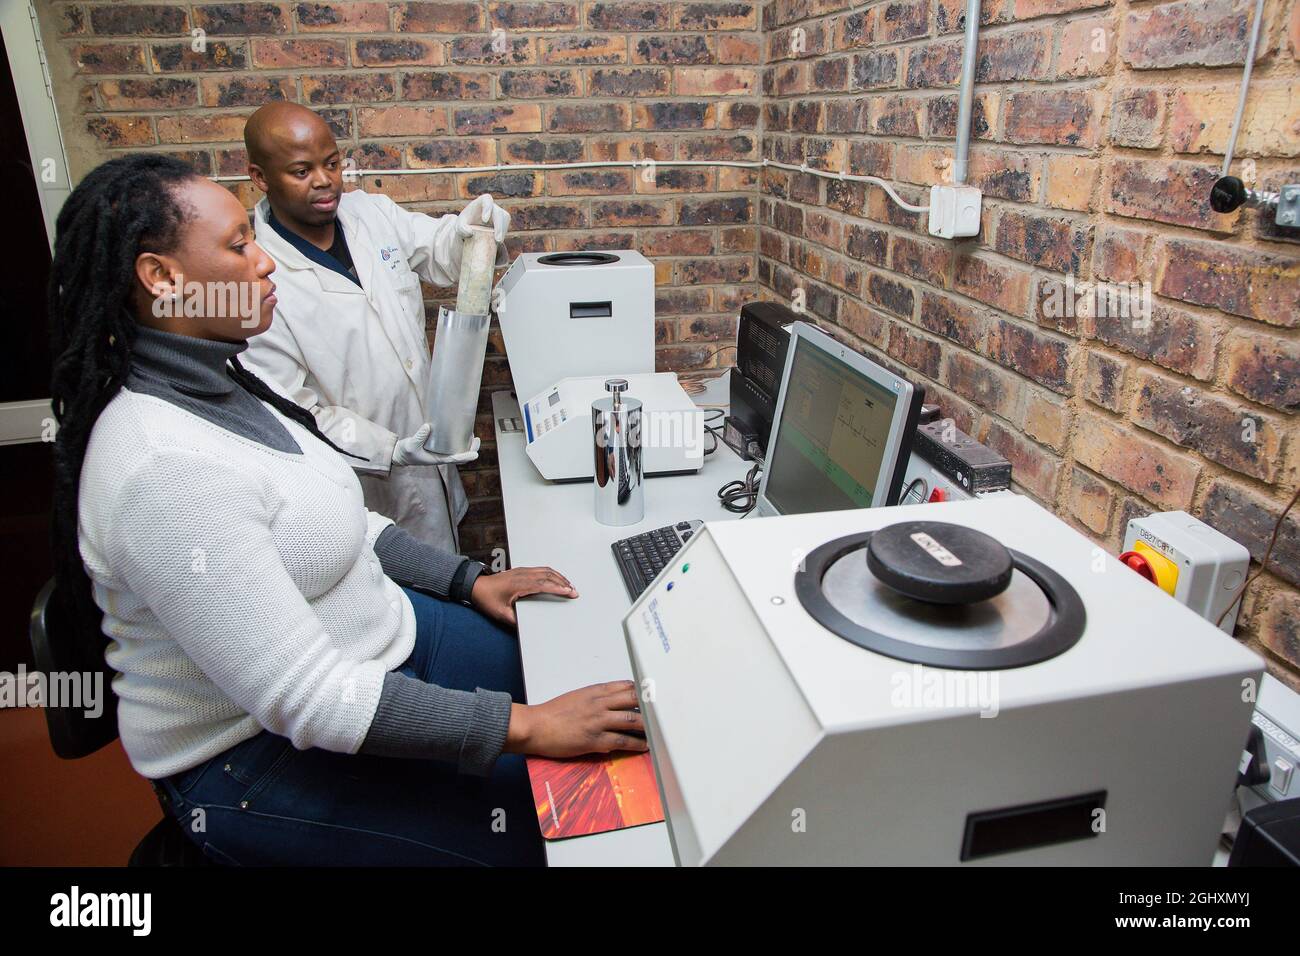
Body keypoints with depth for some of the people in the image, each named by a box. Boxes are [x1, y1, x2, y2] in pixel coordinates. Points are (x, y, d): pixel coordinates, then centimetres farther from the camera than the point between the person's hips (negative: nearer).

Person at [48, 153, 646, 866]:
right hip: (263, 752, -9)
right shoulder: (167, 465, -30)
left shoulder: (218, 386, 1)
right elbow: (303, 699, -31)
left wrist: (467, 580, 6)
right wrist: (524, 727, -30)